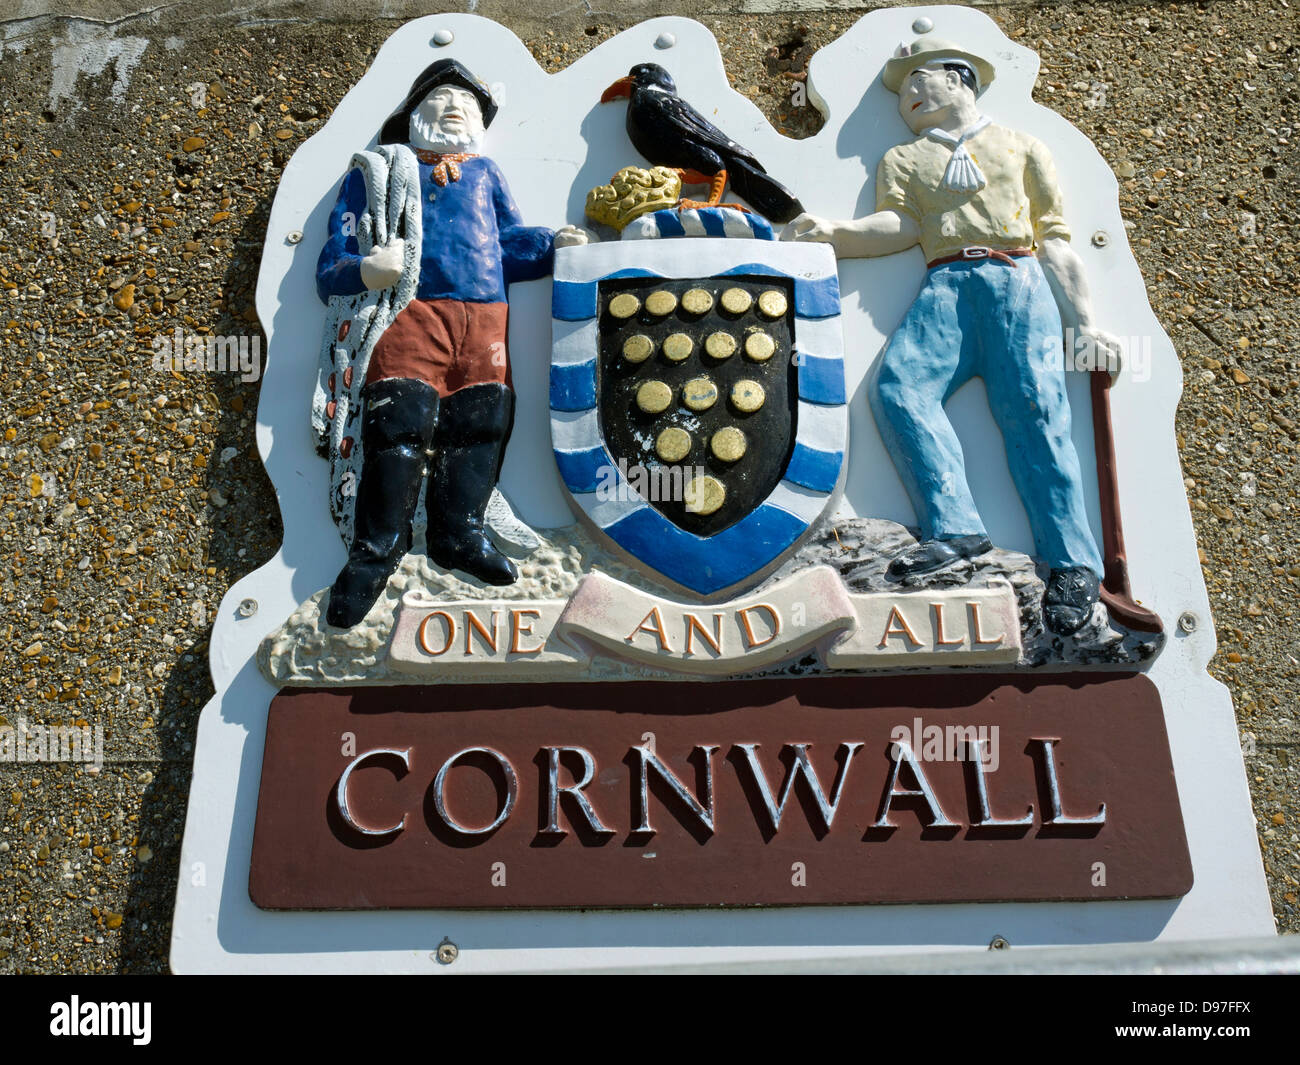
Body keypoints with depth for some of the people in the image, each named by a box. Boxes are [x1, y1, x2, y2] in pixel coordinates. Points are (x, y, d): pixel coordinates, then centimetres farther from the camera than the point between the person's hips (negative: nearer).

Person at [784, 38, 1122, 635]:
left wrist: (1086, 324, 8)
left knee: (1032, 405, -21)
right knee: (896, 385, -26)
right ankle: (955, 530, -31)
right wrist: (834, 232, -8)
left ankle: (1073, 563, -23)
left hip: (1019, 279, -1)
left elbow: (1055, 239, 17)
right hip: (946, 284, 2)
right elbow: (898, 227, 11)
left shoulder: (1019, 146, 25)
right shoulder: (903, 159, 30)